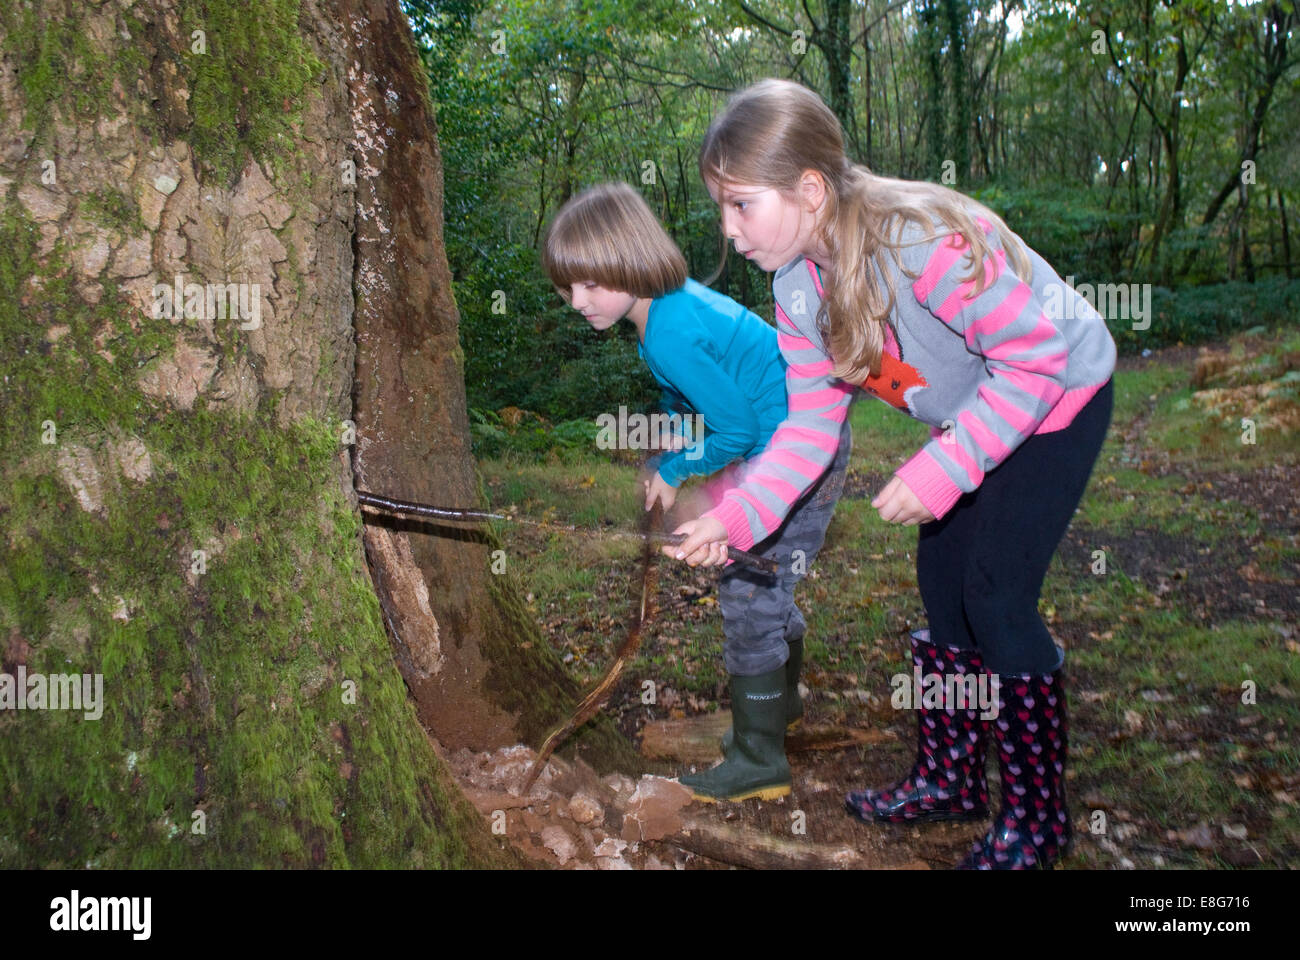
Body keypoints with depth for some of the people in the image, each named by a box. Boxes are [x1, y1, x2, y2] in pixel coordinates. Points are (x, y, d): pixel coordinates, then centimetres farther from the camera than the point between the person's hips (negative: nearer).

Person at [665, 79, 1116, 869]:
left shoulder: (922, 241, -36)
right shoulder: (798, 290, -10)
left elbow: (1035, 359, -30)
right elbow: (811, 424, -11)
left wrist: (941, 471, -35)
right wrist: (738, 517, -23)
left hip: (1060, 395, -7)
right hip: (977, 413, 8)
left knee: (997, 593, -10)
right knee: (942, 579, 8)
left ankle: (1039, 817, 9)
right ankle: (950, 779, 26)